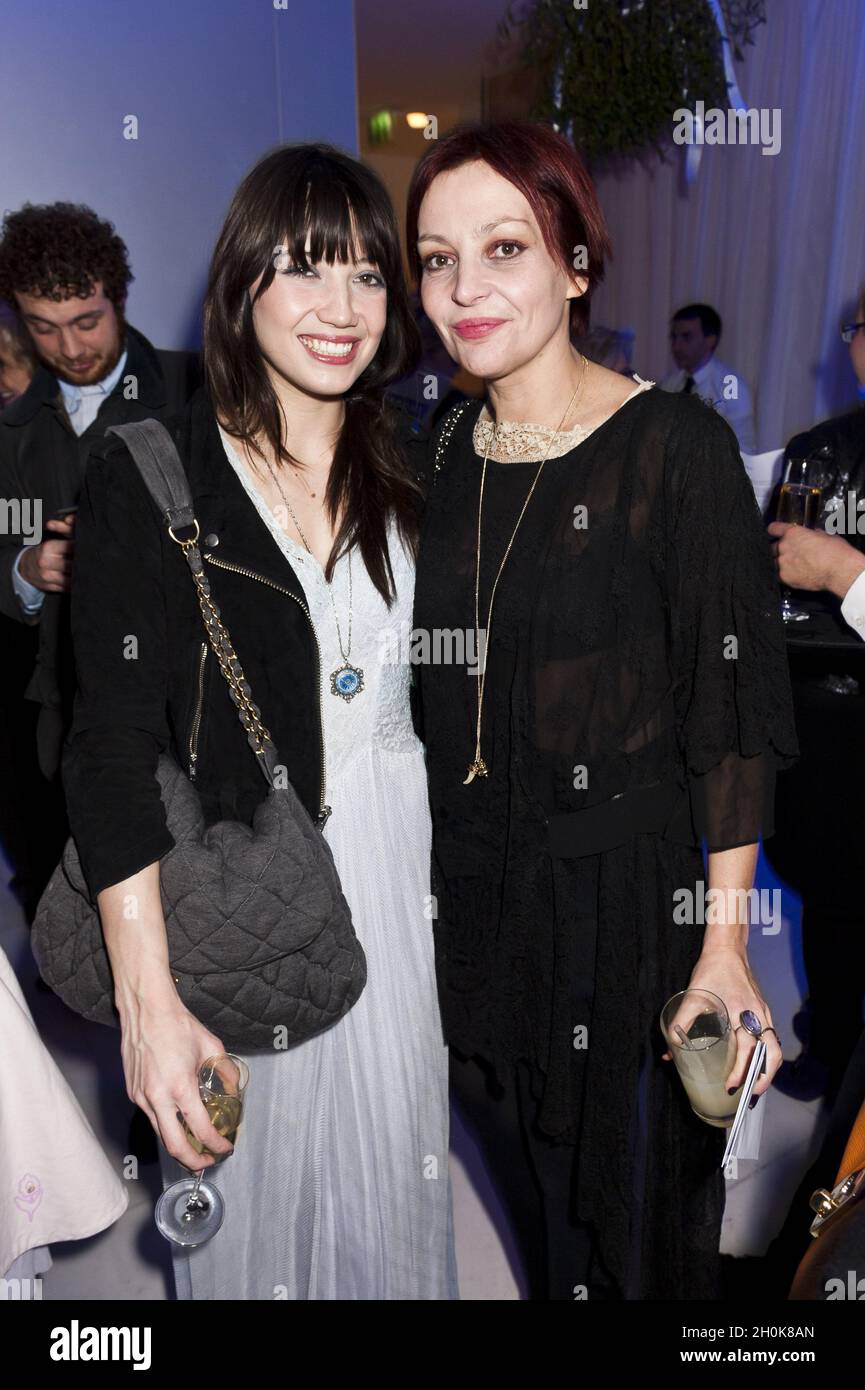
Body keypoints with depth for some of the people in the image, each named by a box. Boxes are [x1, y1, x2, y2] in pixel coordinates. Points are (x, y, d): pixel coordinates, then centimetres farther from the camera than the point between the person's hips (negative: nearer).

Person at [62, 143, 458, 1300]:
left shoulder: (409, 470, 4)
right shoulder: (146, 481, -10)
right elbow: (113, 753, -14)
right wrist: (147, 1001, -19)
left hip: (398, 885, 4)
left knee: (393, 1172, 18)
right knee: (250, 1193, 14)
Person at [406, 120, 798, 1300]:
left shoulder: (677, 446, -14)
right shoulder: (446, 454, 3)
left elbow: (733, 712, -14)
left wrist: (725, 944, -15)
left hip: (633, 893, -5)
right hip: (479, 890, 5)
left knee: (637, 1208, 14)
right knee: (529, 1191, 23)